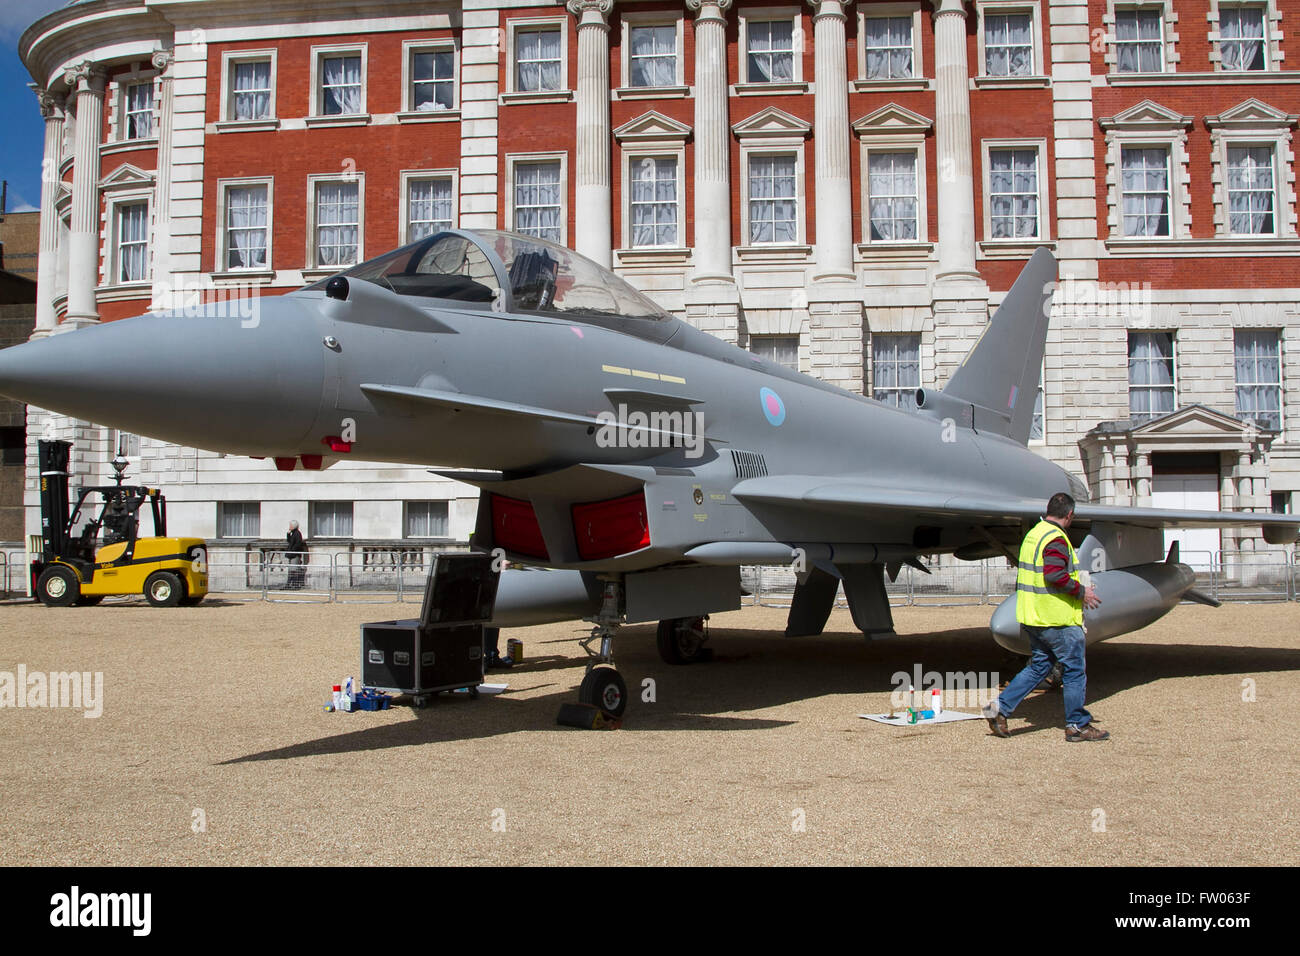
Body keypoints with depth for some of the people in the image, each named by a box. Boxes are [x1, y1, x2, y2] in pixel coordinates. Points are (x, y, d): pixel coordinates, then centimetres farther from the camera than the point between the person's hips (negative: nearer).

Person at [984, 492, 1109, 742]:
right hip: (1057, 619, -9)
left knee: (1038, 665, 15)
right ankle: (1078, 725, 10)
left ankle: (1000, 707, 8)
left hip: (1034, 617, 9)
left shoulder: (1033, 534, 14)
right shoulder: (1056, 539, -16)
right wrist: (1081, 592, -14)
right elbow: (1055, 576, -27)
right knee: (1074, 670, 2)